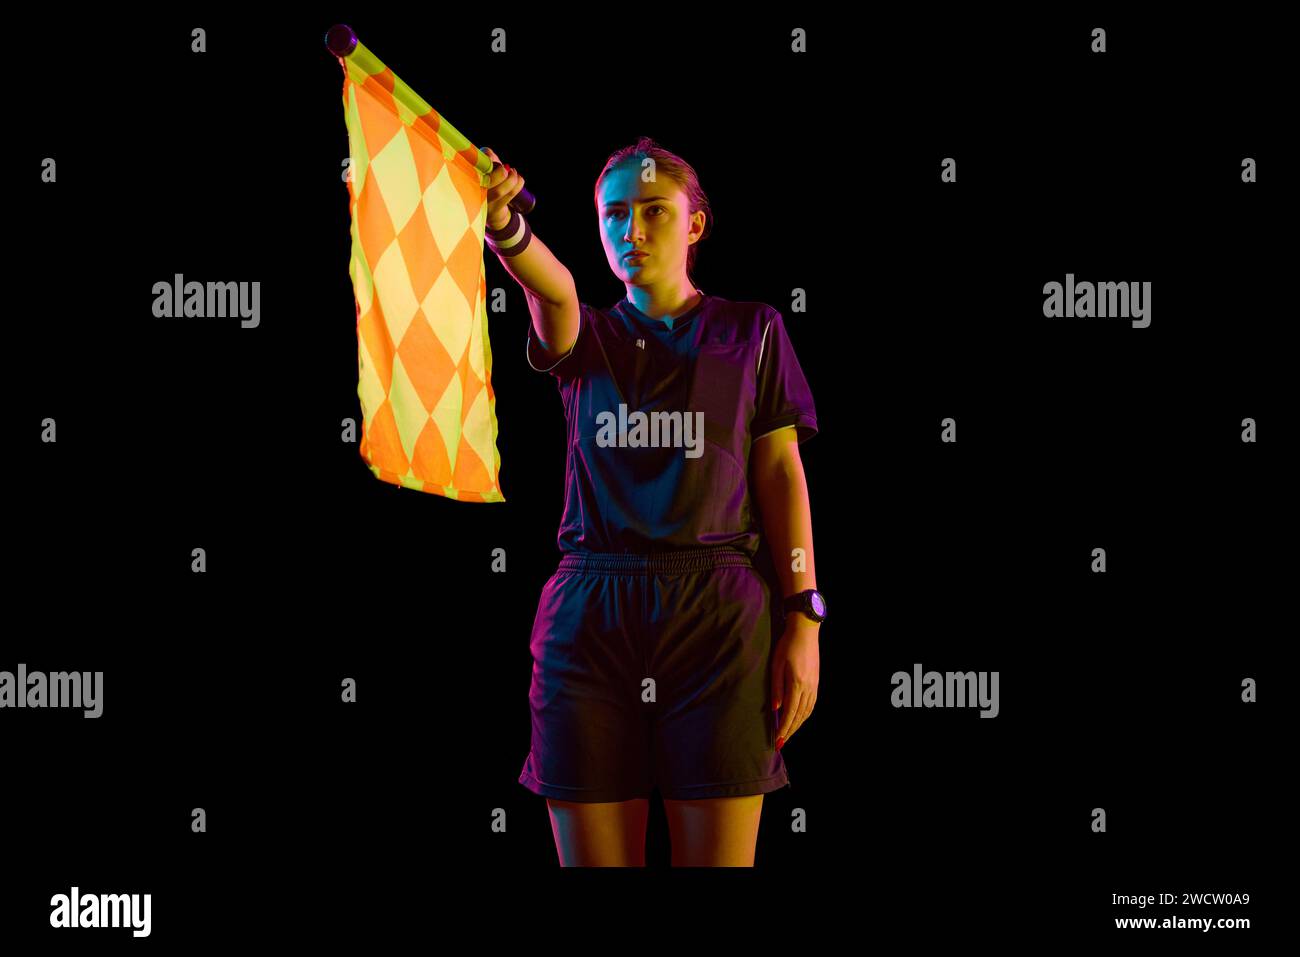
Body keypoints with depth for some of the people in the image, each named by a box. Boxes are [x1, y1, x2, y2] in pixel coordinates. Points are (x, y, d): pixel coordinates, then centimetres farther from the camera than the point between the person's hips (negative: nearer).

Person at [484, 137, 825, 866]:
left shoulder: (751, 331, 11)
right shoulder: (585, 339, 12)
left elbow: (780, 470, 5)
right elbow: (552, 289, -11)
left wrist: (804, 619, -5)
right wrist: (503, 223, -36)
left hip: (718, 615, -1)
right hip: (590, 616, 1)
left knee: (719, 858, -4)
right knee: (593, 858, 0)